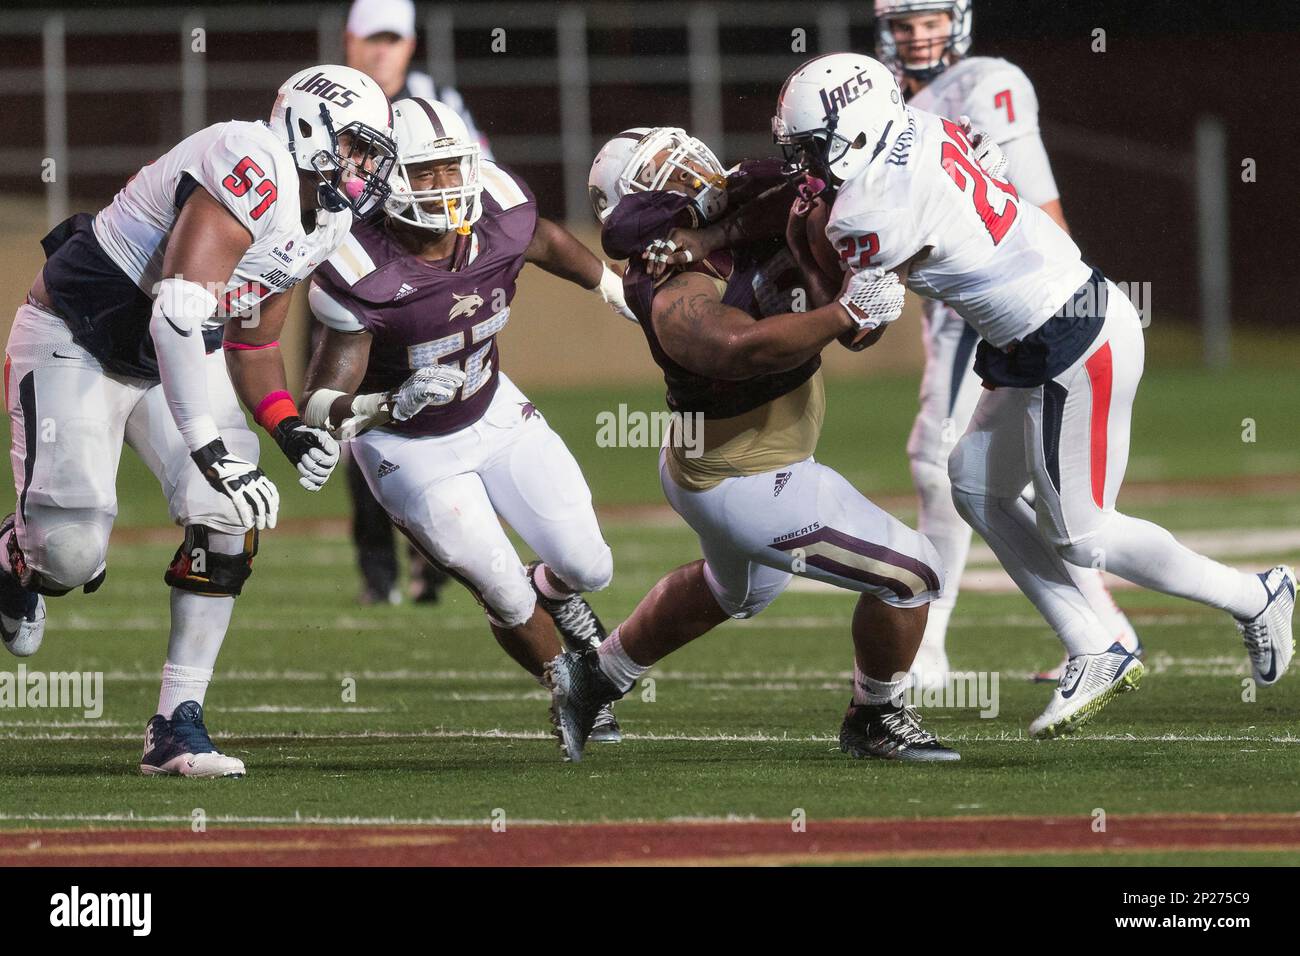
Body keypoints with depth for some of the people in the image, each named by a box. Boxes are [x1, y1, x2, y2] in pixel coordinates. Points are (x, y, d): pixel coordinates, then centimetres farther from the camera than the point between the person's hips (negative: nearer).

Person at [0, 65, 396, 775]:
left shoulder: (323, 224, 2)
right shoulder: (254, 168, -30)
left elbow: (251, 343, 14)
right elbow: (181, 313, -40)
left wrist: (289, 429, -4)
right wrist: (211, 449, -45)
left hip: (170, 357, 9)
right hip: (74, 344, -9)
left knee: (227, 518, -11)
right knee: (71, 553, -16)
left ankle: (176, 728, -3)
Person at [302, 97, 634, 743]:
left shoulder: (497, 218, -20)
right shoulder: (361, 274, -34)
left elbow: (549, 243, 7)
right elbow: (320, 406, -32)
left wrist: (618, 291, 22)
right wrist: (392, 404, -52)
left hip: (495, 415, 5)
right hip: (411, 449, -4)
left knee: (589, 568, 5)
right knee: (508, 601, 0)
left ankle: (553, 591, 44)